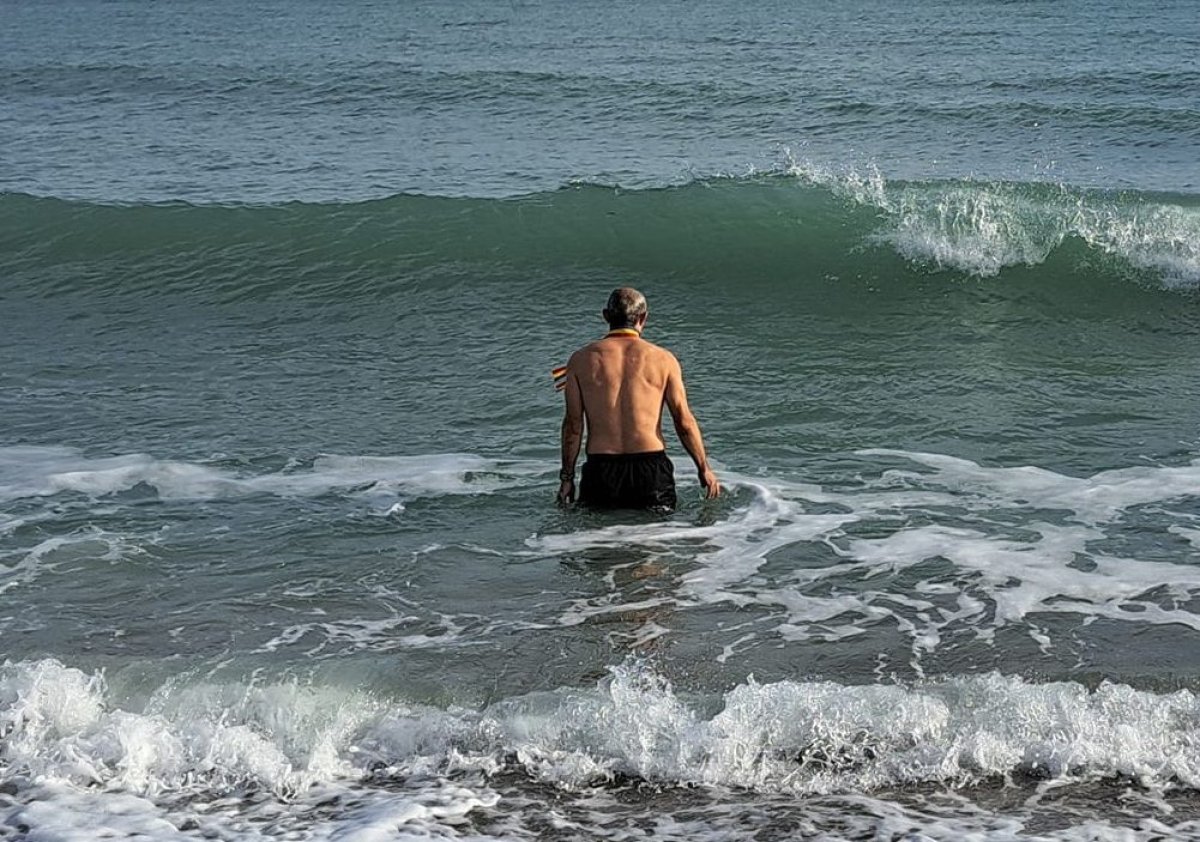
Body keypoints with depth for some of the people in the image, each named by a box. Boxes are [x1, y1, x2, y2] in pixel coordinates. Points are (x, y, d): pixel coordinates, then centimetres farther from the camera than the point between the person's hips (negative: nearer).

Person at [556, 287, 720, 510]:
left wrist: (567, 477, 11)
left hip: (601, 468, 0)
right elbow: (684, 422, 2)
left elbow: (573, 424, 4)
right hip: (652, 467, 0)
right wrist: (705, 469, 12)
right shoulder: (663, 359, 3)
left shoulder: (581, 360, 4)